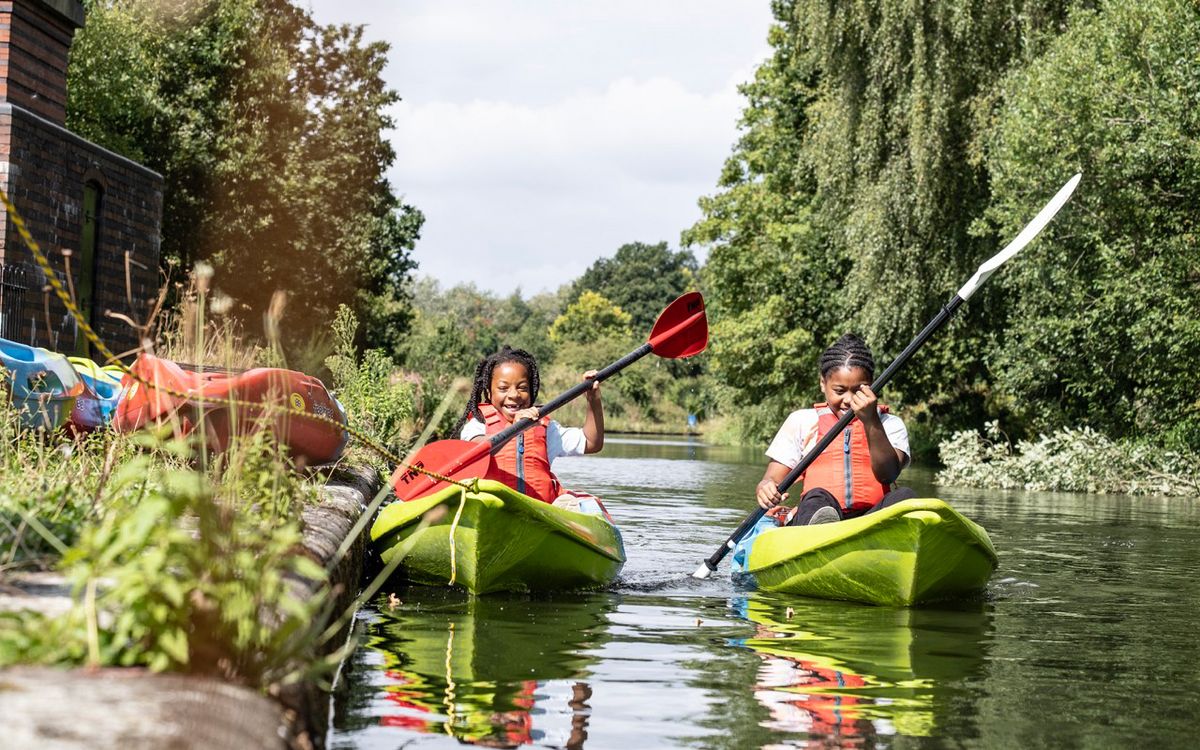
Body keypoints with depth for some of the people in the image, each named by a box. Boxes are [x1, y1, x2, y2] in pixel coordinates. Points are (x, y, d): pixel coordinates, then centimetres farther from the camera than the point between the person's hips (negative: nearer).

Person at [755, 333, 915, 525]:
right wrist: (765, 488, -14)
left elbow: (888, 474, -1)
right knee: (817, 497, -33)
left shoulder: (890, 424, 19)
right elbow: (772, 478, 12)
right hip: (811, 517, -1)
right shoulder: (802, 421, 20)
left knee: (905, 496, -28)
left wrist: (871, 422, -15)